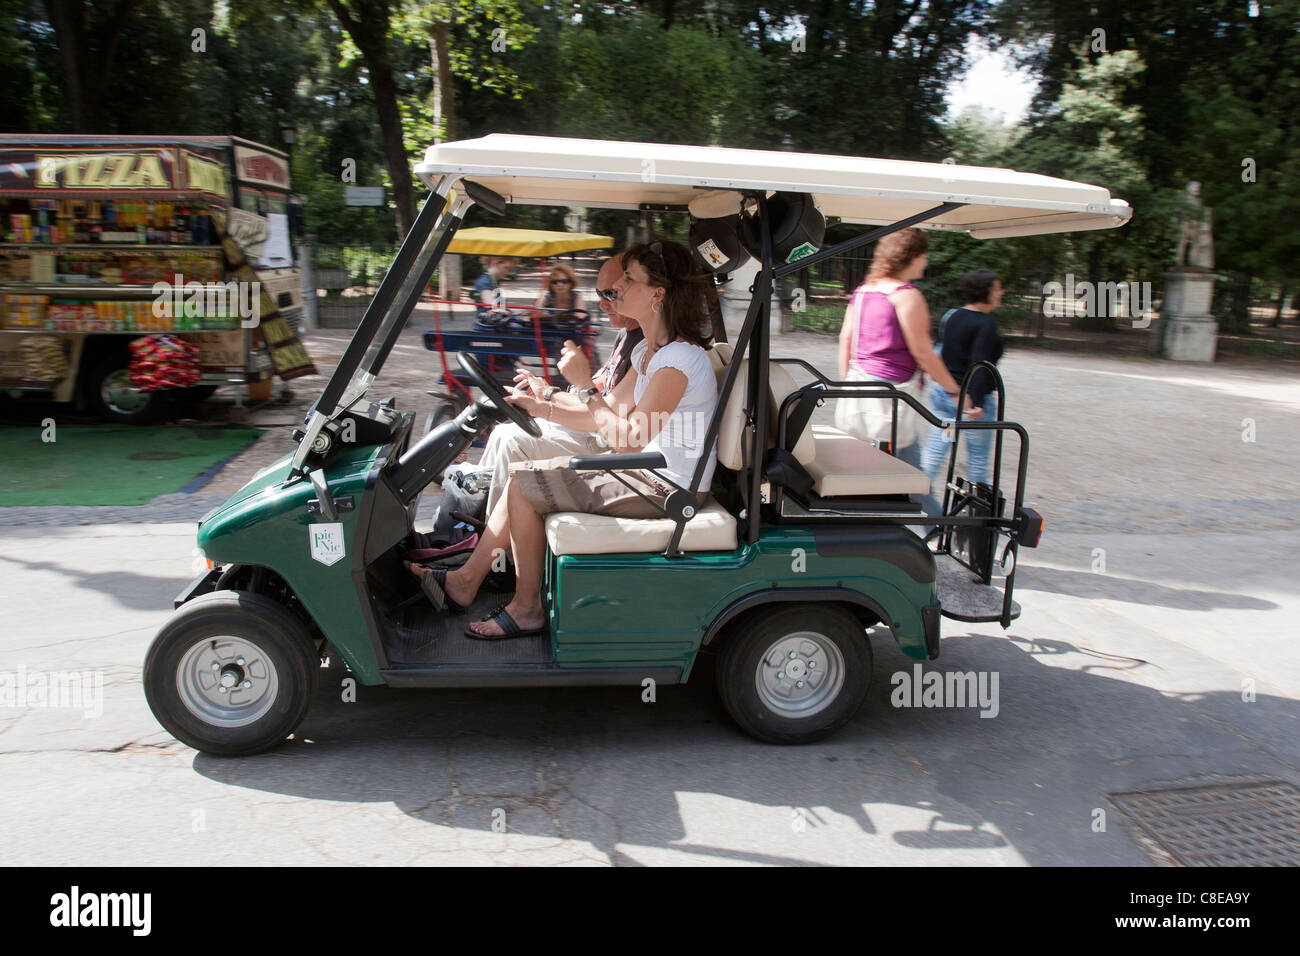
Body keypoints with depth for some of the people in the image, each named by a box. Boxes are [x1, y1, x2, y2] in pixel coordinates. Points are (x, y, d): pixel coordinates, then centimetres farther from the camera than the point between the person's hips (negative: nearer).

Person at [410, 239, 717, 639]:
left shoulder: (679, 359, -22)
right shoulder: (648, 350, 10)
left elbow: (626, 441, -25)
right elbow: (609, 414, 11)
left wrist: (585, 383, -21)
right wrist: (539, 407, 1)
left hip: (666, 490, -10)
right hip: (647, 472, 10)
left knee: (523, 487, -10)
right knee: (524, 479, 6)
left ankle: (527, 609, 4)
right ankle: (466, 580, 12)